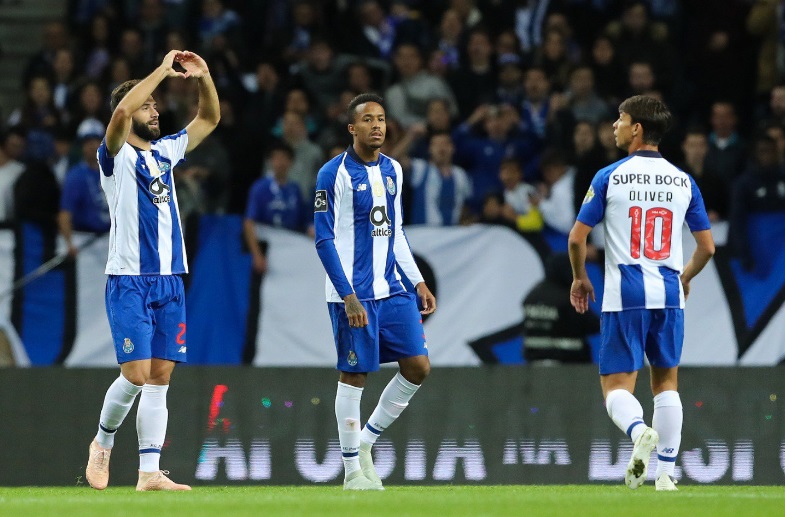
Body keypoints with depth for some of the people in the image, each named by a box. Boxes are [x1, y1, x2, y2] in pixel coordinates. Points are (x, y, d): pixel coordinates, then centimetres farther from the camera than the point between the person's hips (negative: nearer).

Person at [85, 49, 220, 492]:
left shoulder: (165, 152, 15)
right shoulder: (117, 156, -4)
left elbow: (210, 119, 22)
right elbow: (121, 111, -24)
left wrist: (204, 77, 4)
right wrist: (162, 70, -19)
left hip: (170, 280, 6)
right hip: (129, 281, -6)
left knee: (160, 377, 1)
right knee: (136, 375, -12)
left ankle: (150, 472, 1)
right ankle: (103, 443, 13)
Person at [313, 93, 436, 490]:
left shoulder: (392, 171, 12)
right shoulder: (333, 174, -9)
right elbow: (325, 240, -11)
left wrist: (418, 281, 14)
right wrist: (348, 297, -16)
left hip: (392, 290, 7)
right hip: (353, 294, -7)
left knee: (418, 366, 0)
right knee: (354, 375, -2)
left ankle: (366, 440, 16)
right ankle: (353, 470, 7)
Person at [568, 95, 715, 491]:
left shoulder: (609, 177, -3)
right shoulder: (684, 182, 5)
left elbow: (577, 238, -3)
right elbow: (707, 247, 8)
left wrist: (580, 278, 15)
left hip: (624, 297, -3)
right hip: (669, 294, 3)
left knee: (616, 386, 1)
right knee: (666, 383, 16)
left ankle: (639, 431, -30)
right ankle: (665, 471, 11)